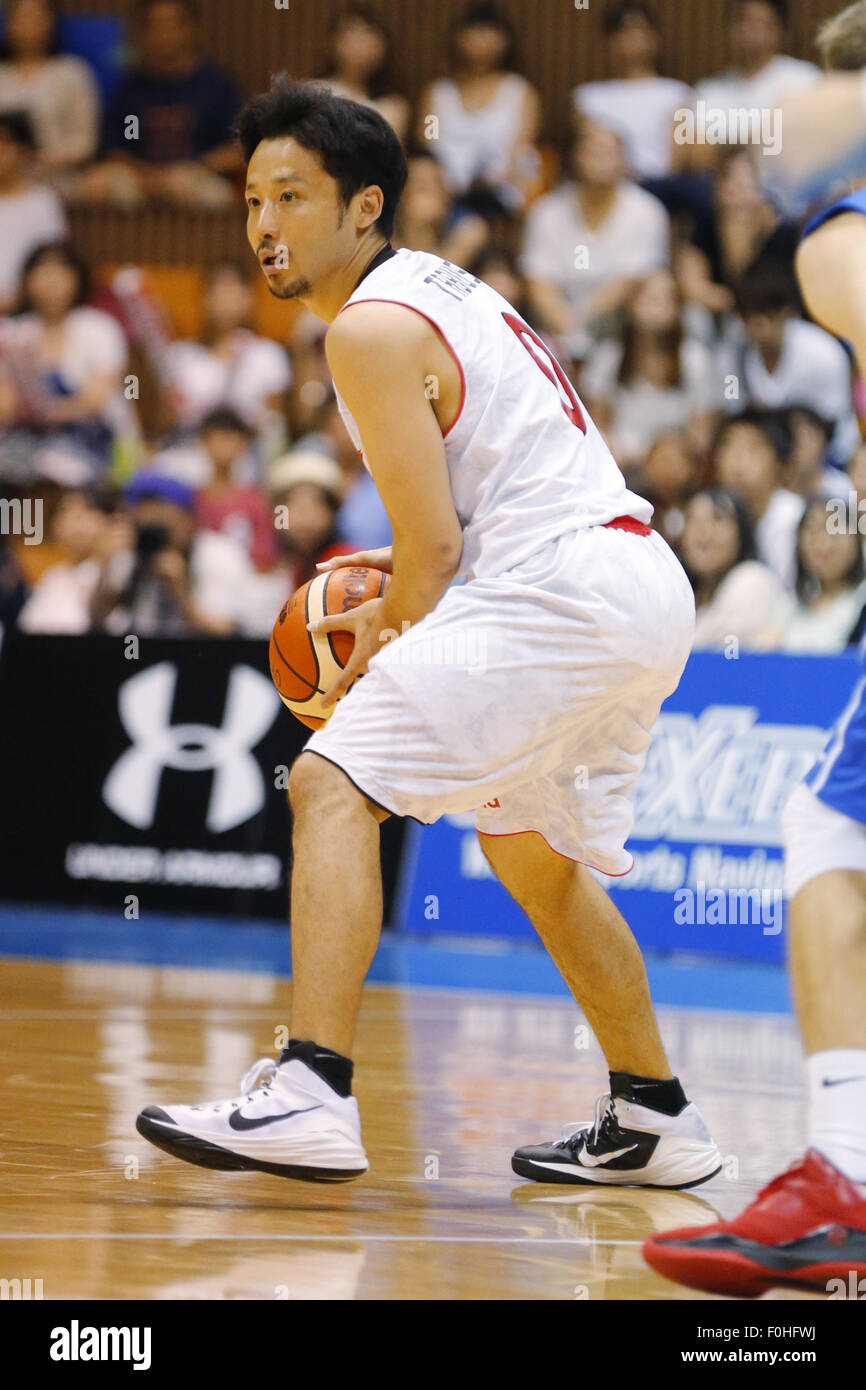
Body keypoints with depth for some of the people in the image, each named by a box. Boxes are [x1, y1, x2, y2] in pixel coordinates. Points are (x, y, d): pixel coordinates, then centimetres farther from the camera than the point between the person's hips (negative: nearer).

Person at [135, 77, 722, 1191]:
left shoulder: (371, 329, -11)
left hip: (564, 592, -10)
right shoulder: (438, 287, 20)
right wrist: (413, 576, 23)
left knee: (334, 782, -15)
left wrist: (386, 646, 3)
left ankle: (312, 1096, -27)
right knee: (530, 849, 27)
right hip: (648, 590, 10)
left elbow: (433, 548, -14)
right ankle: (652, 1121, 34)